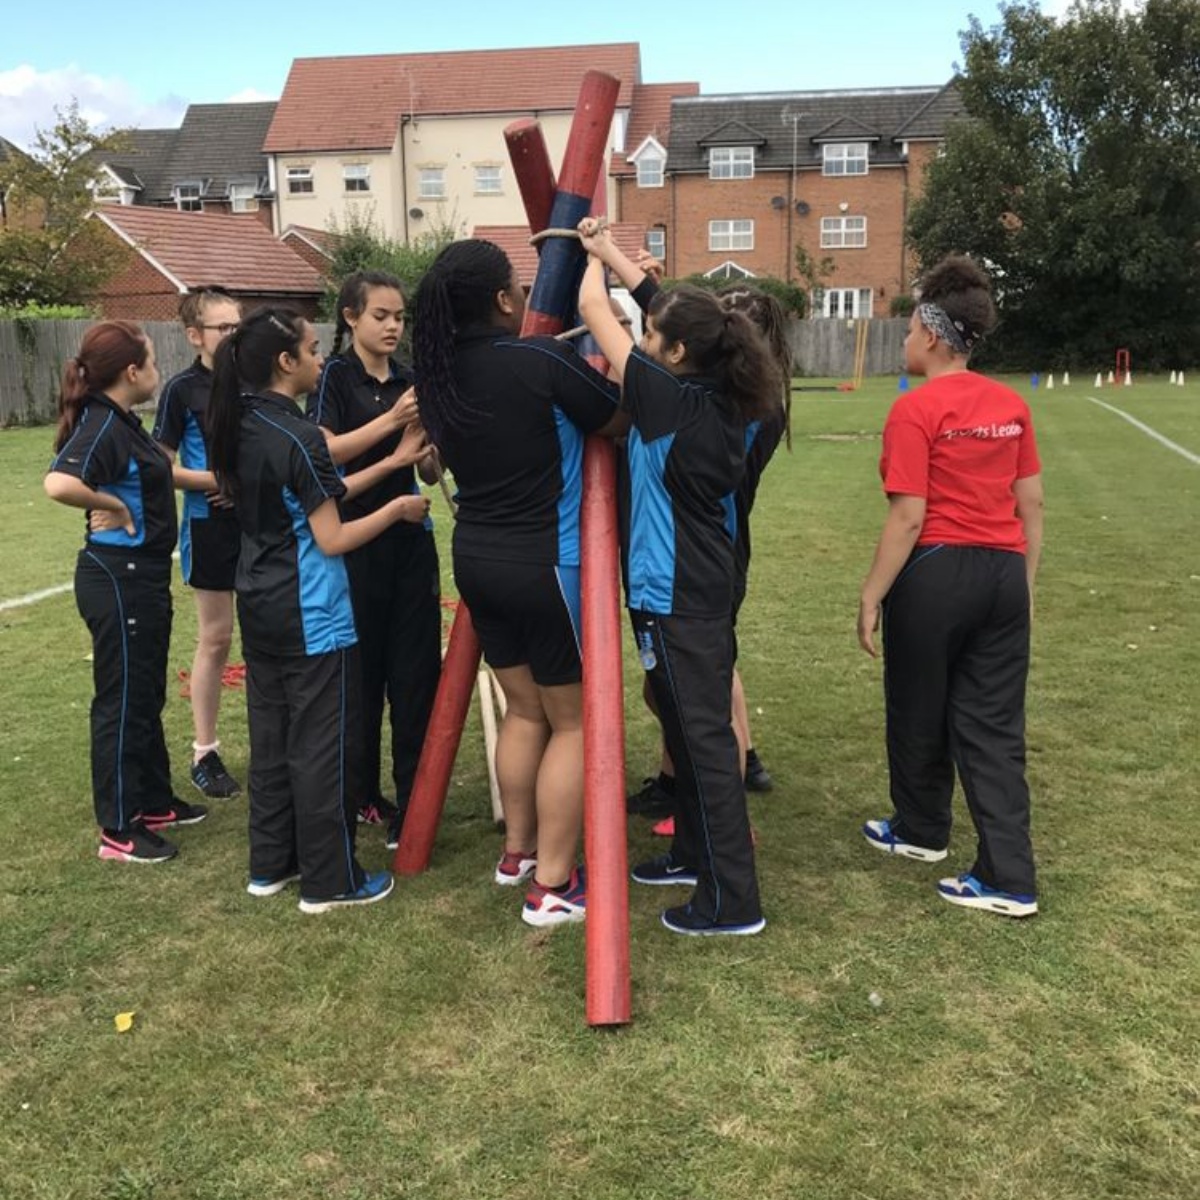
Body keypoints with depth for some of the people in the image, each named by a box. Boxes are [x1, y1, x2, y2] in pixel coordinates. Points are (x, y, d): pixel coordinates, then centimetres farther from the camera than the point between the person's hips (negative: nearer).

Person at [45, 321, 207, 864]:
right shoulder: (102, 425, -20)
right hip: (119, 579, -10)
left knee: (147, 696, 19)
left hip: (143, 576, 10)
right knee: (122, 701, 1)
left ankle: (155, 801, 34)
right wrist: (110, 507, -22)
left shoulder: (123, 422, 8)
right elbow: (59, 483, -37)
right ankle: (118, 830, 13)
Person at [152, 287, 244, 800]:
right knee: (216, 637, 4)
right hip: (210, 524, -4)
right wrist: (217, 480, -19)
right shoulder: (183, 389, -7)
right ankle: (204, 751, 17)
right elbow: (162, 467, -8)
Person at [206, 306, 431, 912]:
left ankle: (271, 863, 28)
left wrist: (392, 462, 13)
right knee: (323, 746, 2)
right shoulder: (297, 436, -20)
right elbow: (332, 539, -18)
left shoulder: (241, 428, 6)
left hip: (260, 607, 9)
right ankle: (329, 880, 13)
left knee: (271, 736, 17)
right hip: (310, 617, -9)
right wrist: (399, 508, -5)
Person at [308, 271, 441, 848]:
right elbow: (325, 452, -16)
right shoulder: (336, 376, -3)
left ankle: (412, 802, 7)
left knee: (416, 670, 1)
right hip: (355, 541, -4)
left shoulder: (408, 380, 10)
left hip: (409, 539, 5)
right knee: (360, 670, 4)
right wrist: (391, 420, -22)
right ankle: (361, 795, 19)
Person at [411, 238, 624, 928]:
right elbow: (620, 418, -6)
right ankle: (552, 886, 9)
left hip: (478, 559, 7)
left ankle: (518, 852, 33)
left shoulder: (437, 373, 2)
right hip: (543, 563, -7)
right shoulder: (541, 362, -17)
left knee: (526, 710, 21)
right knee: (573, 721, 6)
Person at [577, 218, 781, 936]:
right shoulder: (726, 402, 4)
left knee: (704, 736, -5)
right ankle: (695, 853, 35)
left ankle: (731, 899, 2)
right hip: (704, 586, 9)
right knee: (688, 727, 20)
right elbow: (674, 312, 19)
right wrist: (612, 253, 22)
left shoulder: (669, 400, -17)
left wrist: (596, 258, 11)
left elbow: (594, 310, -8)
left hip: (675, 595, -9)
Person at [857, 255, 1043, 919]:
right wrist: (1024, 584, 18)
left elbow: (908, 519, -16)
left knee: (919, 715, 16)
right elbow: (1032, 505, 9)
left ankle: (921, 831, 38)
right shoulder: (1011, 405, 7)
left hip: (936, 573, -6)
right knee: (994, 725, 9)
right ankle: (1010, 879, 9)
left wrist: (871, 595, -8)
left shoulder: (915, 410, -12)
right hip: (1003, 574, 6)